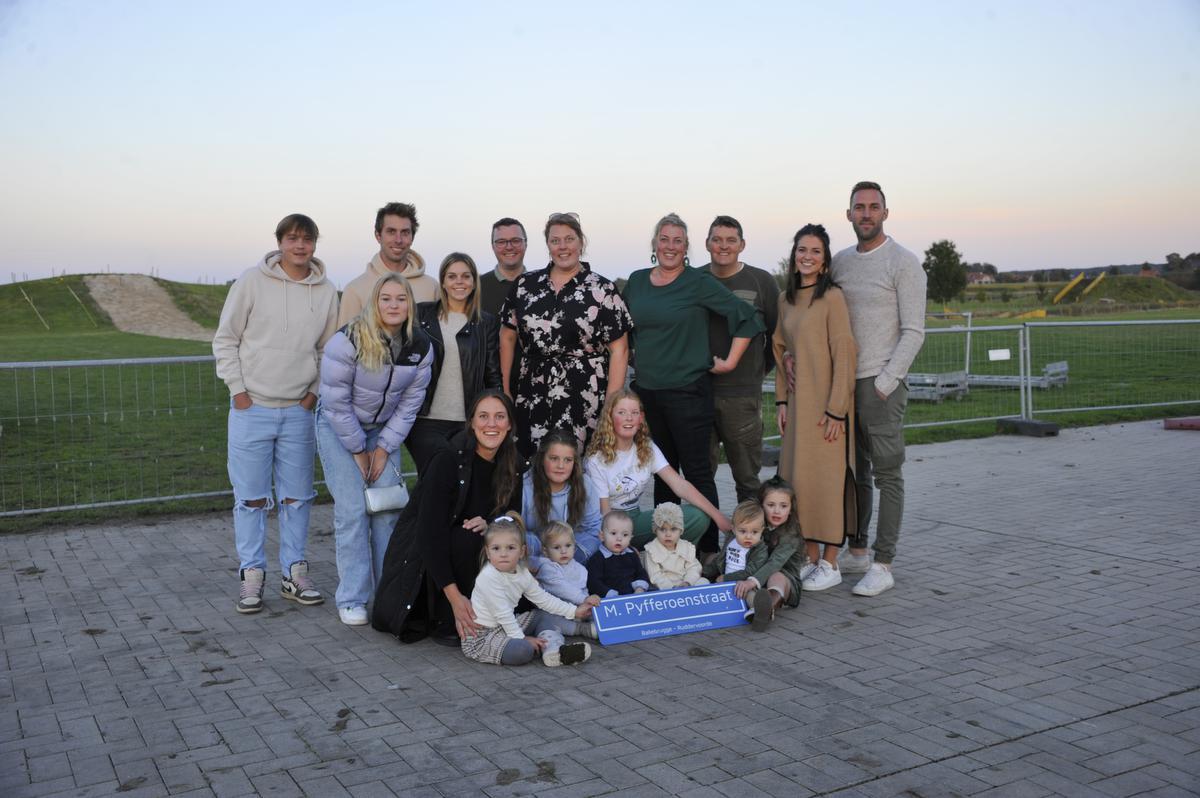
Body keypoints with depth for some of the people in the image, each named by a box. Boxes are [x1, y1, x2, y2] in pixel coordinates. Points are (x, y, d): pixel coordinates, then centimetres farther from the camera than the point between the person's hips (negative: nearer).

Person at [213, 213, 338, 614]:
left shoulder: (326, 291, 4)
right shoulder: (252, 281, -4)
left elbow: (329, 349, 13)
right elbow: (225, 339, 0)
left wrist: (315, 391, 4)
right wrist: (239, 391, -5)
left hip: (299, 410, 3)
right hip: (251, 407, -2)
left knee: (298, 496, 8)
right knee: (251, 497, 2)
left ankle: (294, 574, 19)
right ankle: (252, 575, 13)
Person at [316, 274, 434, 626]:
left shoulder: (420, 346, -10)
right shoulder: (348, 340, -24)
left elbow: (409, 403, -2)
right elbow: (336, 402, -19)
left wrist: (383, 448, -4)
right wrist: (358, 450, -13)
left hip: (384, 429, 4)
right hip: (339, 428, -4)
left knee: (389, 508, 0)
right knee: (352, 510, -10)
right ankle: (351, 599, 0)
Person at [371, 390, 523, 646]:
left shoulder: (511, 466, -5)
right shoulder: (448, 462, -23)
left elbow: (514, 514, 0)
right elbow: (430, 532, -29)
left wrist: (492, 524, -26)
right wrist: (455, 597, -35)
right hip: (418, 555, -6)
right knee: (466, 537, -32)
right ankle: (443, 623, -16)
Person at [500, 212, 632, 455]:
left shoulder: (603, 290, 1)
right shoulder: (525, 285, 9)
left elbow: (619, 349, -1)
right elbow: (507, 337, 15)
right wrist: (505, 390, 10)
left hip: (585, 401, -2)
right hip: (531, 401, 2)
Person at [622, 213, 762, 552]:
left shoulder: (699, 283, -6)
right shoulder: (636, 281, 9)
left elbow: (746, 316, -9)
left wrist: (730, 361, -8)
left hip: (687, 391, -5)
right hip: (646, 390, 5)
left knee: (697, 472, -3)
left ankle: (709, 549, 3)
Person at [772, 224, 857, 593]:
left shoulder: (832, 297, -9)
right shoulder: (785, 299, 11)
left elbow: (844, 355, -13)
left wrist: (836, 409, -16)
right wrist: (781, 400, 10)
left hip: (827, 402, -7)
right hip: (797, 401, 7)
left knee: (826, 477, -3)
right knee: (796, 476, 7)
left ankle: (830, 565, 7)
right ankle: (810, 557, 18)